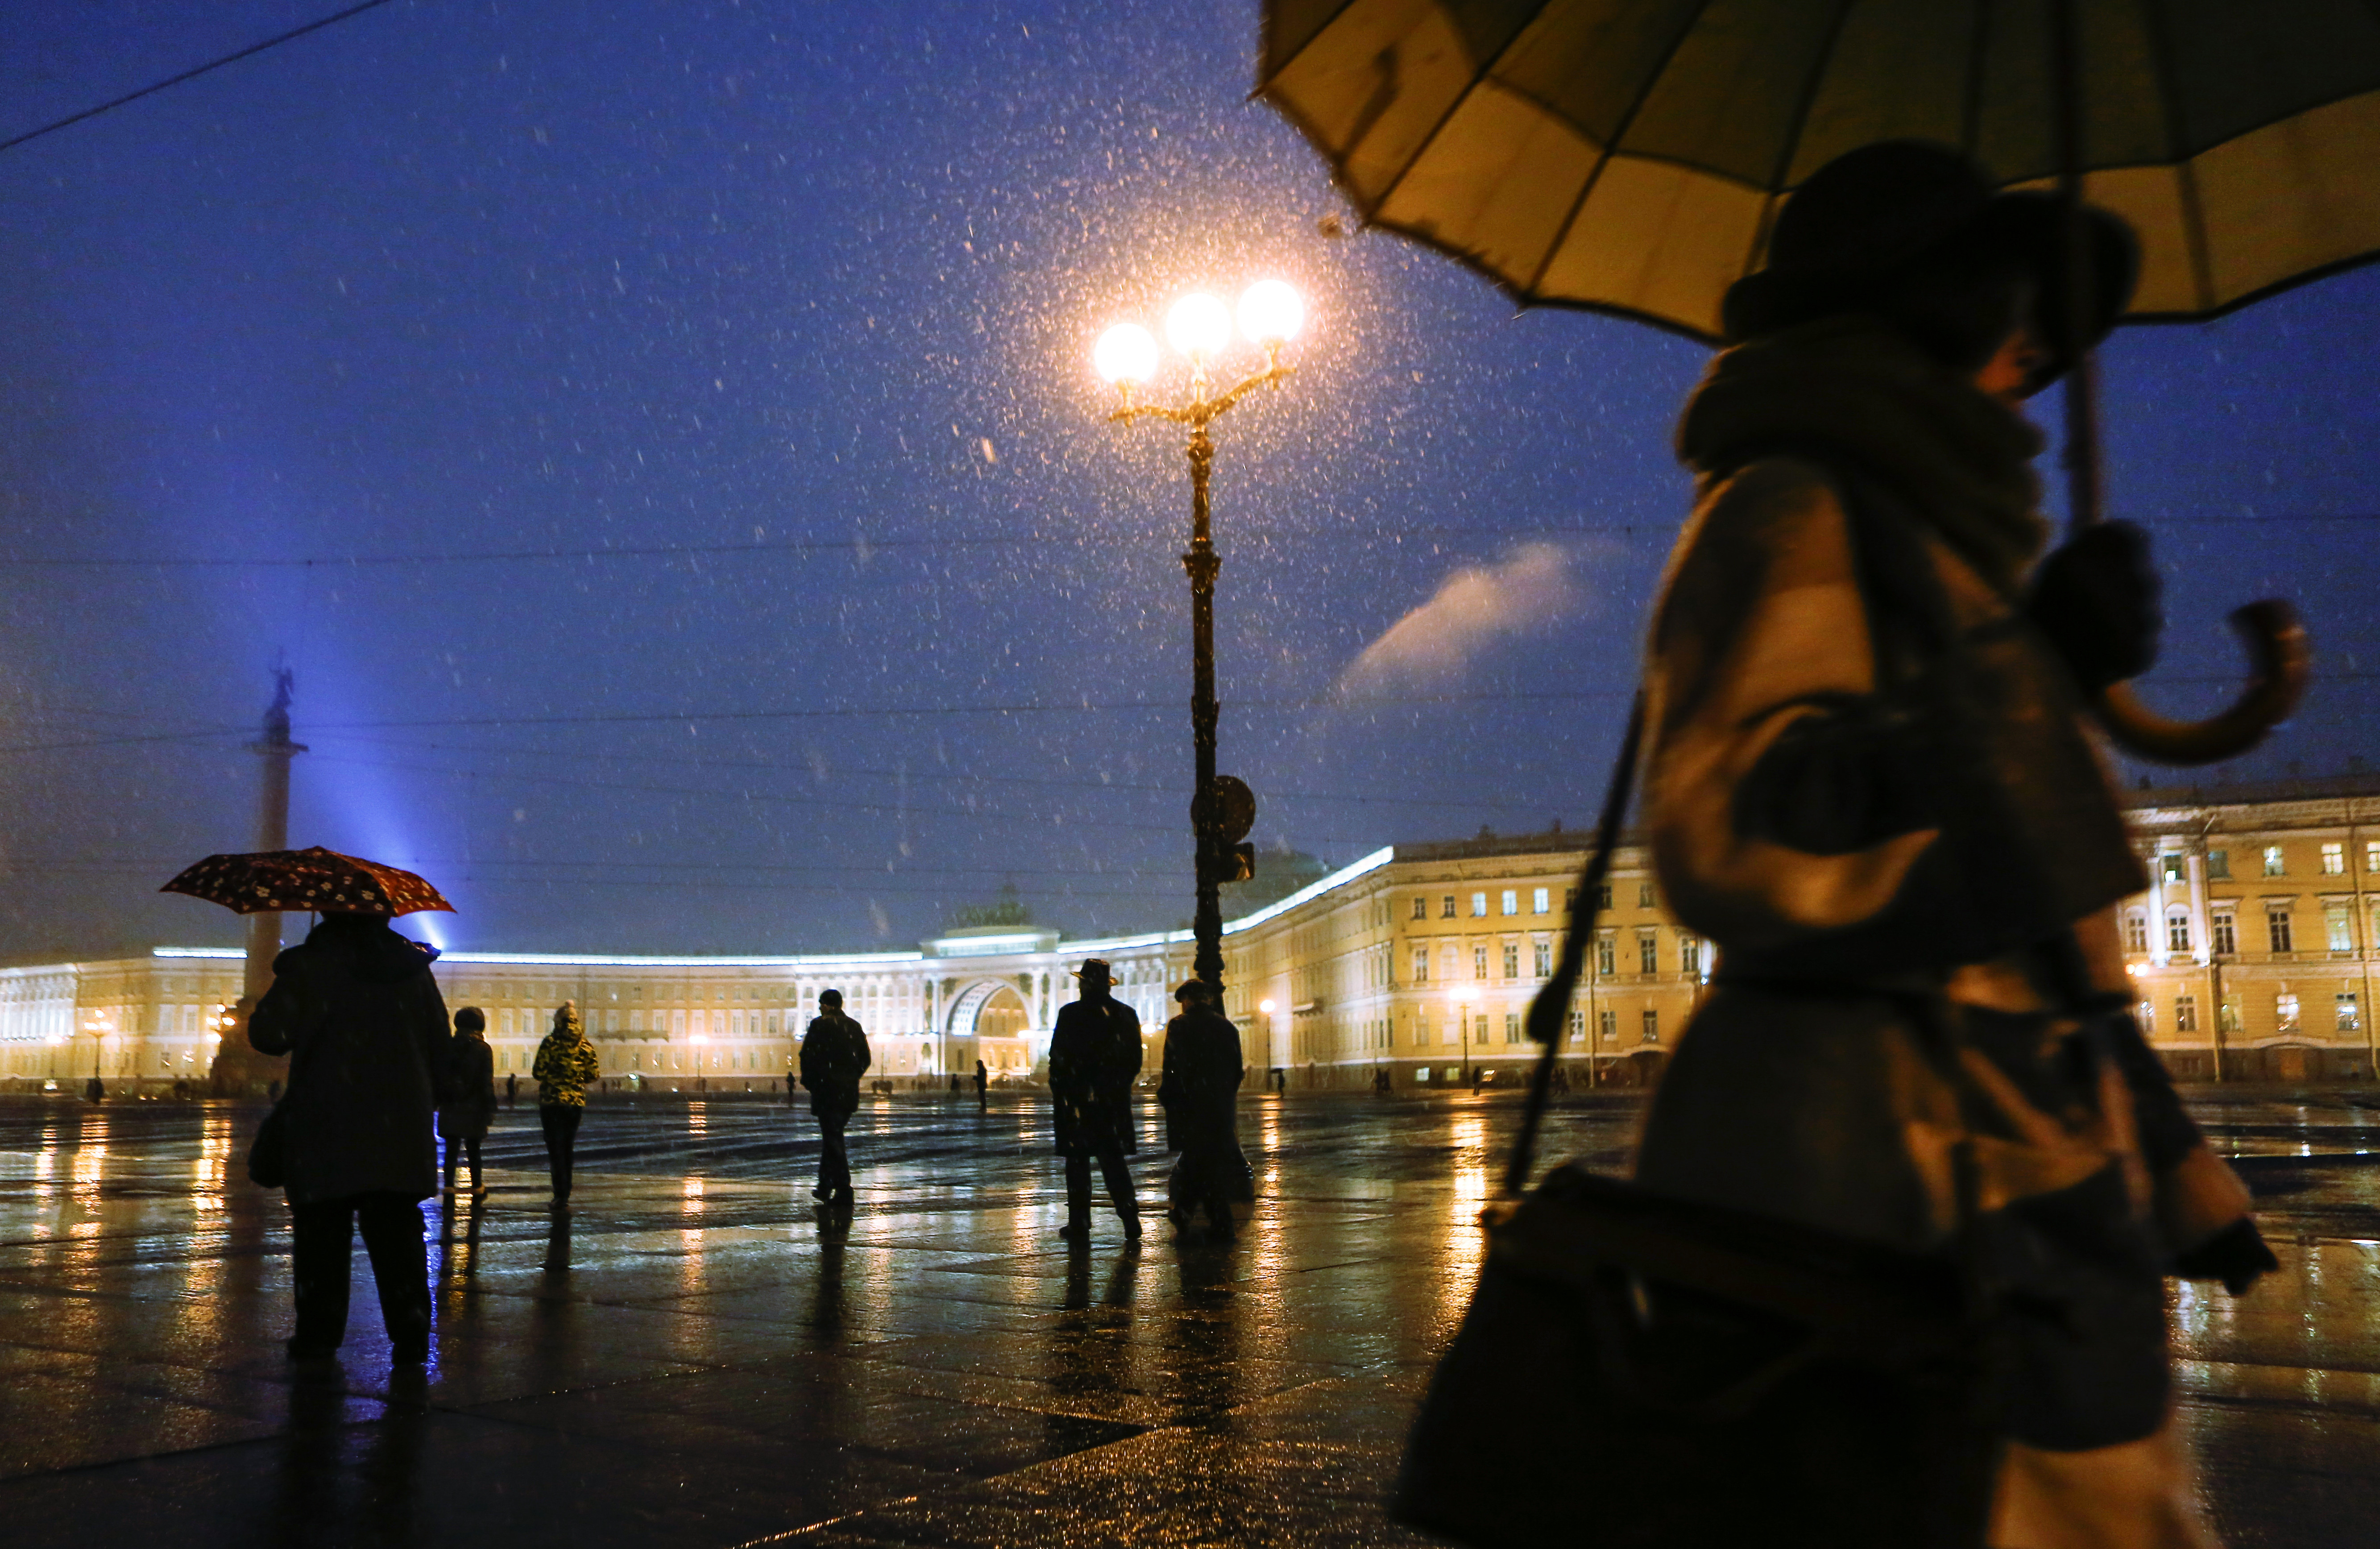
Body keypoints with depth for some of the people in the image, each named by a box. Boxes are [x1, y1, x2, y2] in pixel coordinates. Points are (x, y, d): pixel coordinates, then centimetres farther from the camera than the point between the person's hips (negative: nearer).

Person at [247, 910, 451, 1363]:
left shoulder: (312, 966, -8)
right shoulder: (413, 966, 5)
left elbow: (267, 1034, -13)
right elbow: (440, 1042, 9)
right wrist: (431, 1097, 21)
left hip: (328, 1129, -3)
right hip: (401, 1129, 3)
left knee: (321, 1232, 10)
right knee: (398, 1232, 8)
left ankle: (319, 1331, 15)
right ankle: (410, 1330, 4)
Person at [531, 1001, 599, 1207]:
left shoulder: (550, 1043, -10)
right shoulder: (585, 1045, 1)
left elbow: (538, 1072, -11)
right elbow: (593, 1075, 3)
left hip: (551, 1100, -4)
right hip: (576, 1101, 4)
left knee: (555, 1147, -2)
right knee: (568, 1148, 15)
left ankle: (560, 1194, -10)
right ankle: (566, 1193, 19)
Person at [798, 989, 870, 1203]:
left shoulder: (820, 1025, -8)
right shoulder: (855, 1026, 10)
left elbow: (808, 1055, -12)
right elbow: (865, 1059, 11)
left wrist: (809, 1081, 2)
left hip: (827, 1091, -6)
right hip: (849, 1093, 6)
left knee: (833, 1139, -3)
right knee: (833, 1136, 18)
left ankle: (844, 1191, -8)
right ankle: (825, 1187, 23)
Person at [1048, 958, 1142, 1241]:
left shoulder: (1070, 1014, -9)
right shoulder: (1126, 1014, 5)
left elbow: (1058, 1059, -8)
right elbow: (1135, 1060, 8)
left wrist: (1058, 1094, 2)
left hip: (1077, 1099, -4)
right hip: (1113, 1101, 4)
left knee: (1078, 1162, 3)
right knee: (1114, 1159, 12)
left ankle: (1079, 1226, 5)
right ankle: (1130, 1219, 6)